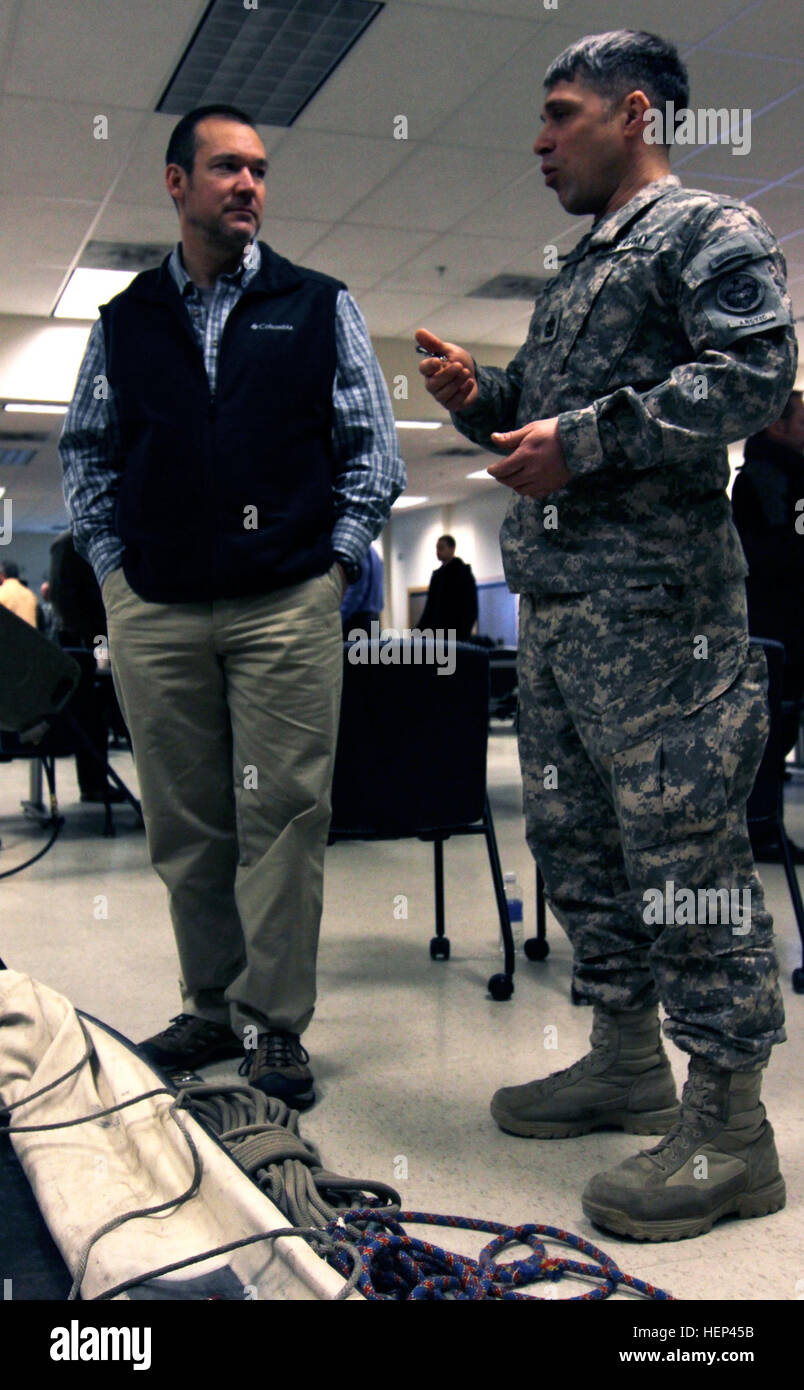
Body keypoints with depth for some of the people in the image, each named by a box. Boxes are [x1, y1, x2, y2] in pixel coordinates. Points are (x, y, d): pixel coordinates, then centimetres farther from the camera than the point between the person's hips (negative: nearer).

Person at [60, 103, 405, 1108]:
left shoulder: (319, 306, 10)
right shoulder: (126, 320, 15)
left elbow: (371, 444, 9)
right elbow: (84, 452, 18)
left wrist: (337, 558, 0)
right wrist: (112, 565, 7)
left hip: (285, 606, -2)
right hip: (153, 612, 3)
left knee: (282, 817, -3)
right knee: (184, 825, 7)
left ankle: (274, 1025, 7)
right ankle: (211, 1005, 21)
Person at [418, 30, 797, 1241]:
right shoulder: (575, 274, 26)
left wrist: (583, 439, -17)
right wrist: (479, 395, 9)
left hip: (653, 600, -10)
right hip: (550, 601, 10)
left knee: (682, 849, -9)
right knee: (574, 837, 12)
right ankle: (627, 1061, 26)